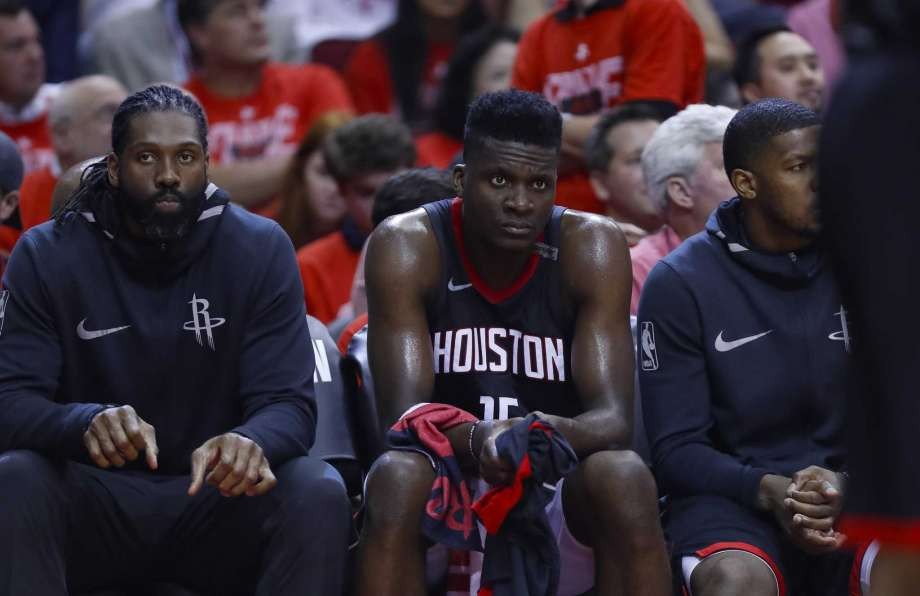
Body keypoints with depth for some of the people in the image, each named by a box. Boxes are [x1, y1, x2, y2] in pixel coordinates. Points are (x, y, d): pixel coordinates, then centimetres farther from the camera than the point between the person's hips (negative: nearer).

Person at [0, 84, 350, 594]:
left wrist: (251, 443, -36)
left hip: (214, 491, 0)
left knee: (319, 495, -29)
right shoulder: (47, 255, -4)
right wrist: (86, 422, -36)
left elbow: (287, 403, -10)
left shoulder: (260, 249, -3)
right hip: (94, 498, 0)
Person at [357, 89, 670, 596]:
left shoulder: (591, 246, -7)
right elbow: (402, 416, -18)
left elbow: (612, 417, -16)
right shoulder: (406, 246, -10)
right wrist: (476, 440, -41)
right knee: (397, 477, -33)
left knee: (624, 477, -31)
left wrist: (554, 435, -40)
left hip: (560, 502, 1)